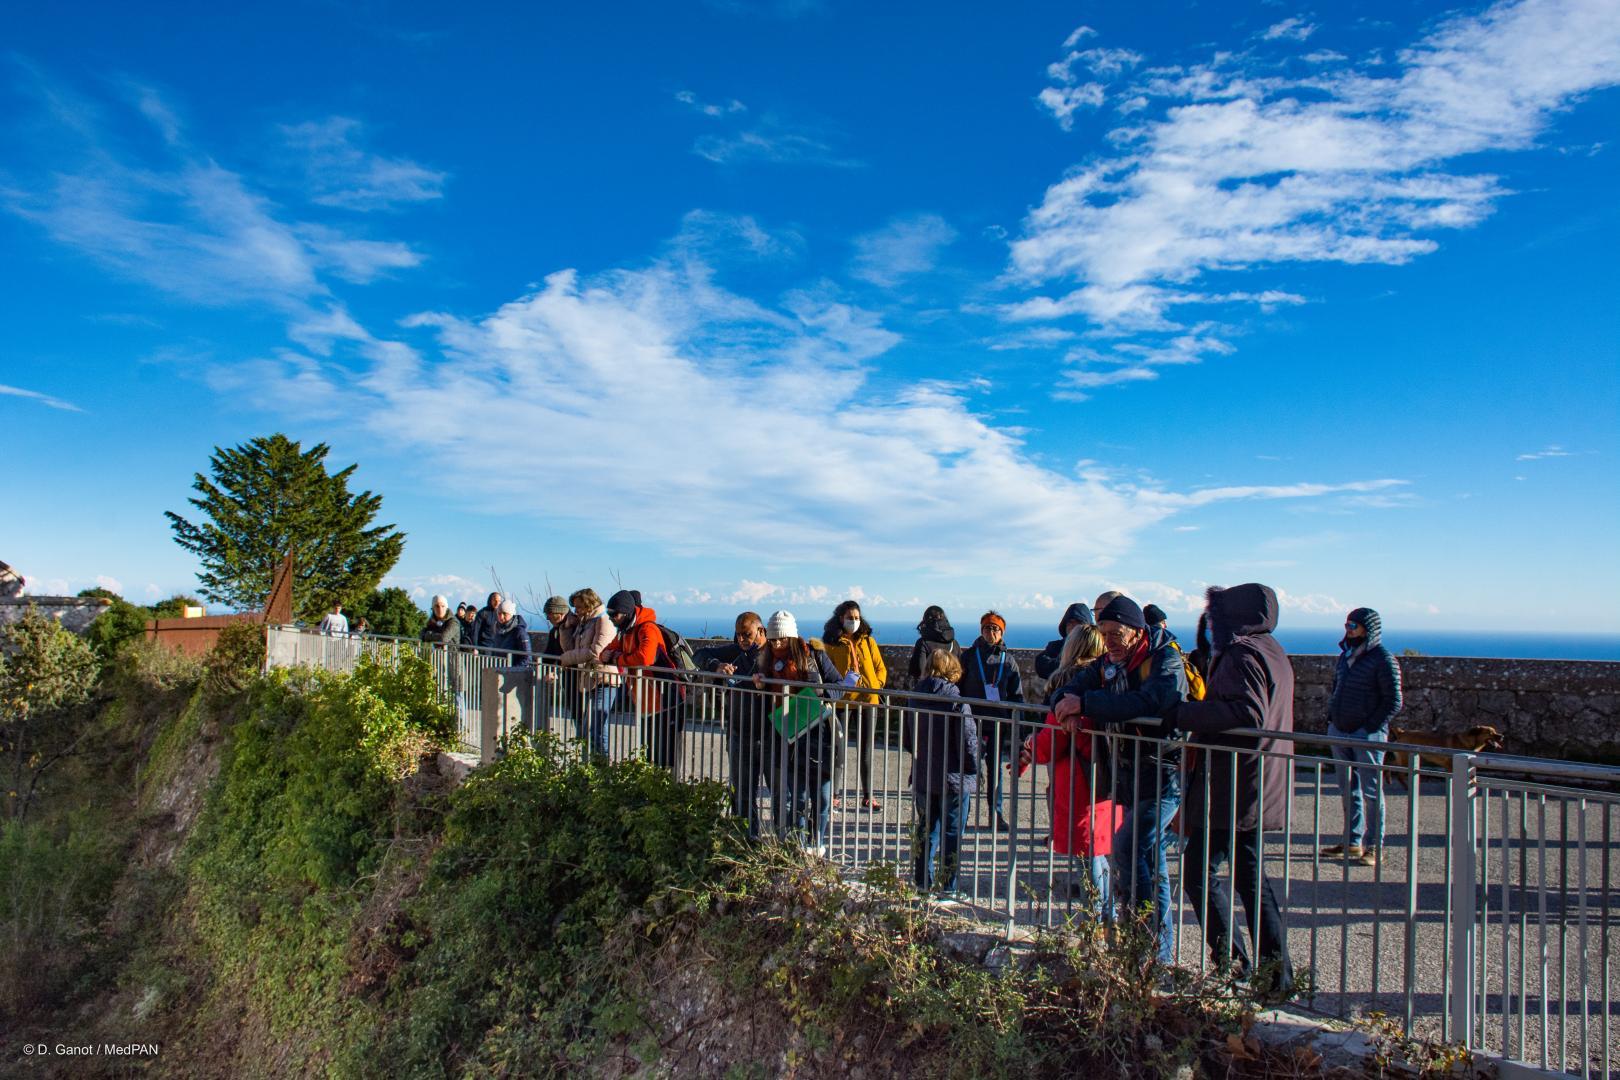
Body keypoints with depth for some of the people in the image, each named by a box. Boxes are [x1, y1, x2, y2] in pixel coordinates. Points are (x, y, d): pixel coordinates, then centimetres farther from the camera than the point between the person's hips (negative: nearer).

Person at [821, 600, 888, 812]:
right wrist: (839, 683, -13)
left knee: (866, 751, 9)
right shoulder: (831, 643, 1)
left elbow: (881, 669, 11)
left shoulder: (868, 641, 8)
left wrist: (875, 686, -4)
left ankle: (867, 796, 18)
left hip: (868, 700, 3)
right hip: (842, 701, -2)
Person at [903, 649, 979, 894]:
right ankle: (949, 885, 11)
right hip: (953, 779, -5)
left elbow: (906, 739, 9)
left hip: (922, 777, 5)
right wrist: (973, 770, -2)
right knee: (952, 833, 6)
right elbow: (968, 741, -17)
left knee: (926, 827, 18)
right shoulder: (956, 701, -17)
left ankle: (922, 880, 24)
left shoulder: (915, 698, 1)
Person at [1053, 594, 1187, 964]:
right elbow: (1069, 692, 10)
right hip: (1129, 776, 8)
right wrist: (1067, 707, -15)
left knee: (1128, 850, -17)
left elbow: (1147, 703, -32)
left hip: (1164, 775, -8)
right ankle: (1160, 947, 26)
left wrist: (1086, 703, -28)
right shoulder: (1106, 664, 8)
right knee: (1150, 860, 15)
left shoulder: (1166, 660, -14)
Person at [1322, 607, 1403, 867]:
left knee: (1371, 791, 0)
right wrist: (1331, 718, 11)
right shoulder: (1345, 655, 13)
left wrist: (1370, 727, -16)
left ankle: (1374, 847, 7)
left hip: (1367, 735, -7)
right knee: (1348, 790, 13)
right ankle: (1352, 842, 22)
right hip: (1339, 733, 7)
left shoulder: (1384, 660, -9)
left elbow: (1394, 702, -11)